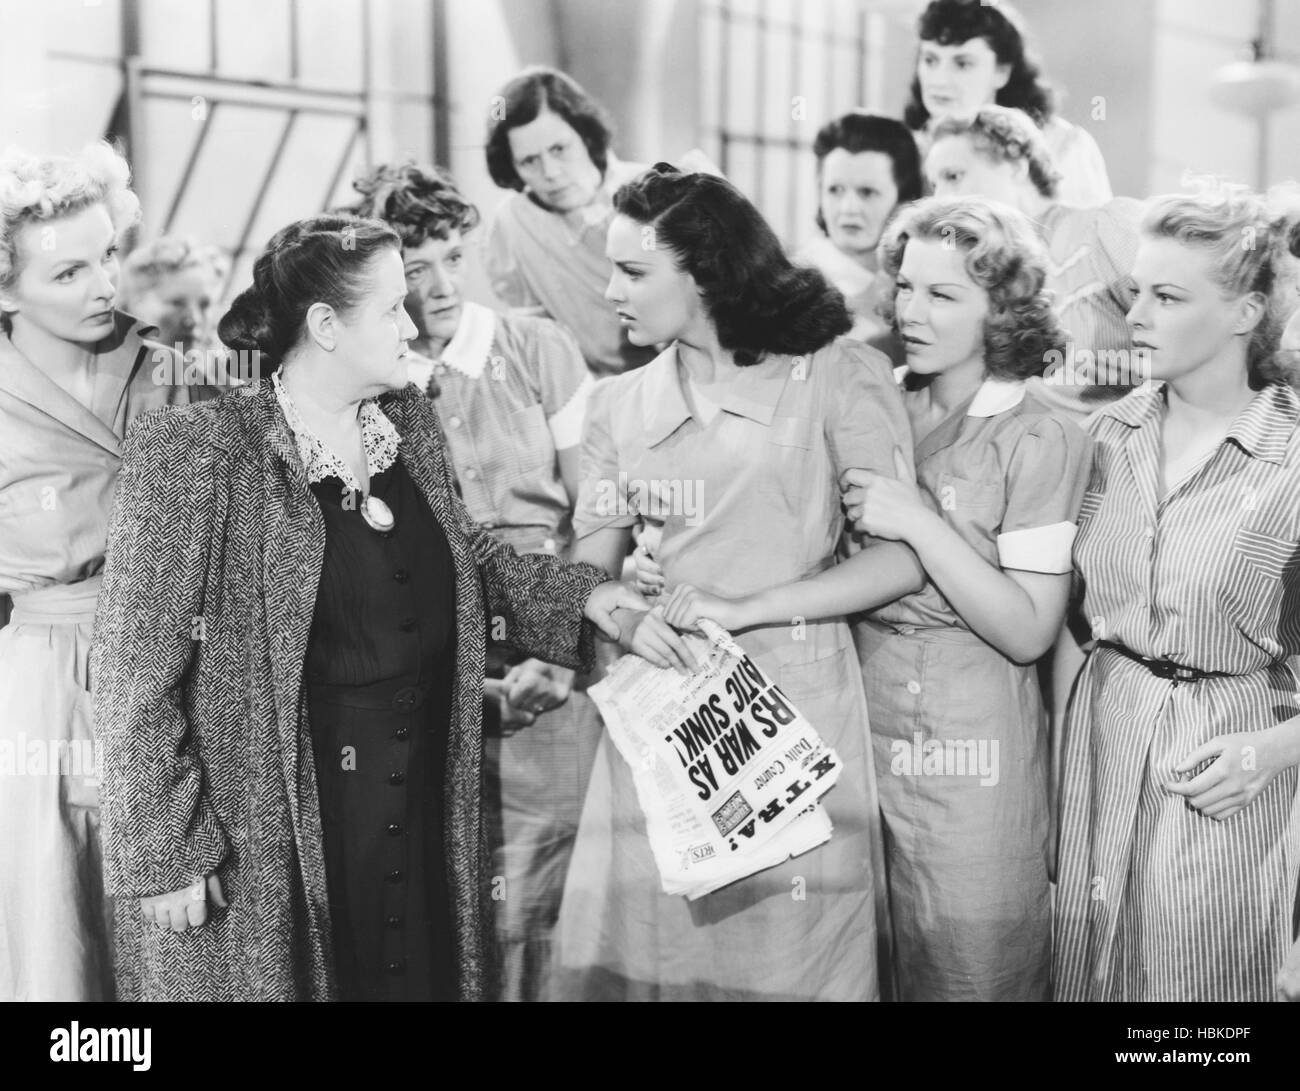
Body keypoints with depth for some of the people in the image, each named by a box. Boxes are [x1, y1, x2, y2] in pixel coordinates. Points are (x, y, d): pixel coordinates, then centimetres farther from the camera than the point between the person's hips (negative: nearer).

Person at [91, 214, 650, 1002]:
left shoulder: (410, 420, 3)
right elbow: (137, 676, -13)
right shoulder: (195, 453, -16)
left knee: (422, 975, 16)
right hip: (267, 833, -6)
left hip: (421, 811, 6)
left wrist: (579, 593, 1)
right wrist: (163, 854, -14)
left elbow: (467, 553, 16)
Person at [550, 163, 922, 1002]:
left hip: (795, 701, -3)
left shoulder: (836, 374, -4)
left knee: (787, 959, 4)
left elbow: (904, 557, -8)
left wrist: (745, 607, -14)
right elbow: (588, 567, 7)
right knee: (626, 950, 7)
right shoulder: (623, 404, 10)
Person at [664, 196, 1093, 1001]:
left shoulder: (1044, 440, -8)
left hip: (972, 759, -4)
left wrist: (921, 523, -19)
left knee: (973, 973, 8)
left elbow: (1029, 631, -12)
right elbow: (845, 566, 3)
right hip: (858, 738, 4)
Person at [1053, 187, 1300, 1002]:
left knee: (1203, 978, 10)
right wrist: (1059, 732, 4)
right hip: (1099, 741, 4)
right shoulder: (1111, 433, 1)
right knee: (1087, 970, 15)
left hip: (1221, 773, -4)